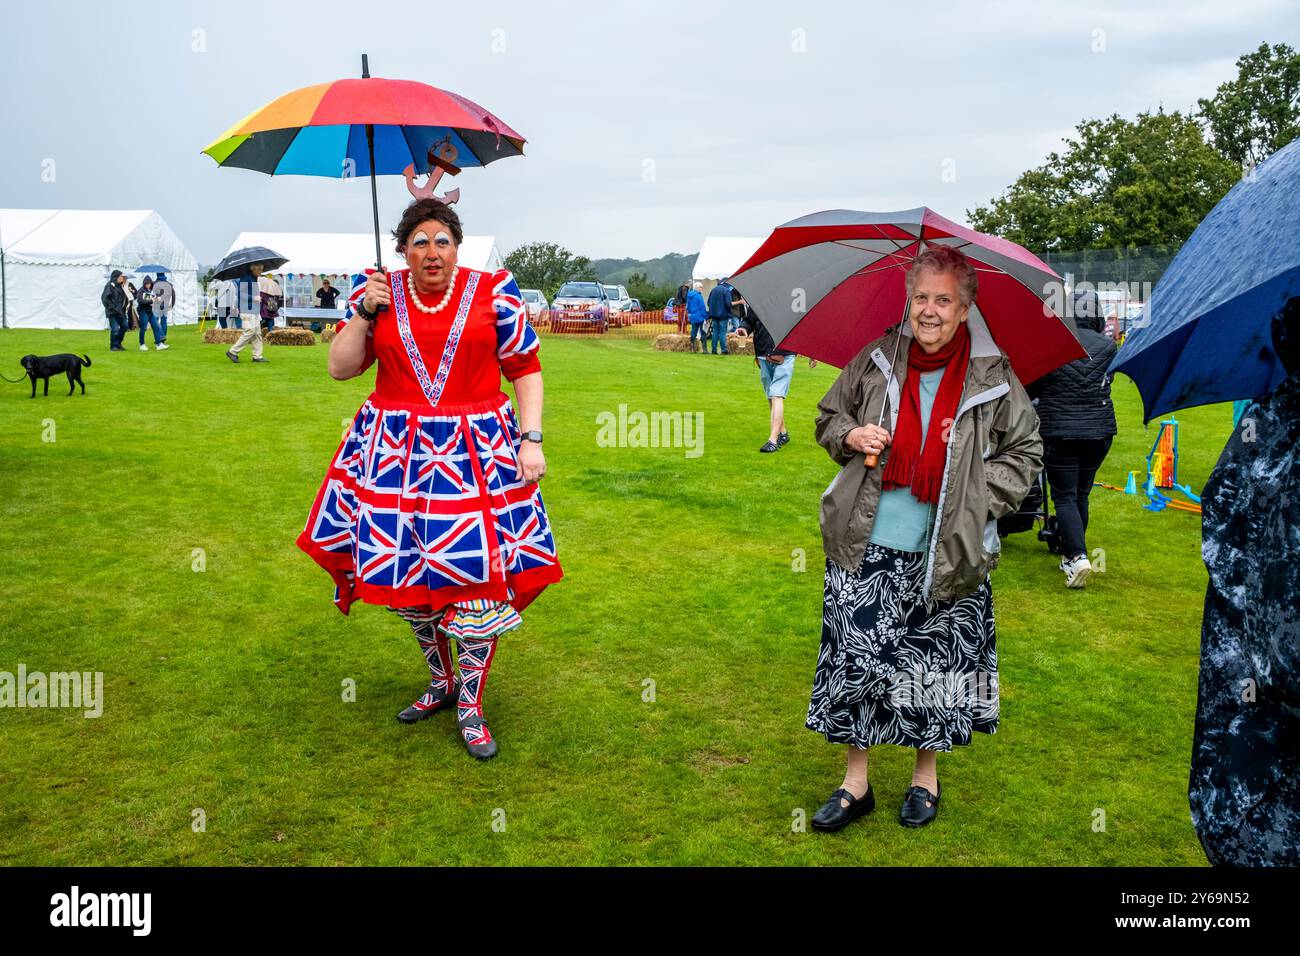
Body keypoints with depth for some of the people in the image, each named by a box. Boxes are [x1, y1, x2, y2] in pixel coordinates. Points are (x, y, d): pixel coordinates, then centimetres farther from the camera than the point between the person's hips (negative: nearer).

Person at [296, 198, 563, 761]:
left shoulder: (493, 293, 0)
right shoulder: (380, 293, 6)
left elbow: (526, 370, 2)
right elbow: (340, 368, 6)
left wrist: (531, 439, -7)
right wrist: (365, 312, -6)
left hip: (477, 455, -2)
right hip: (396, 455, 2)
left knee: (478, 578, -4)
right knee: (409, 575, 8)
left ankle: (470, 706, 13)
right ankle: (441, 682, 31)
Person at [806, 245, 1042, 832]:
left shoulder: (993, 379, -3)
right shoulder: (876, 361, 1)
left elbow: (1025, 452, 6)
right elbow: (828, 416, 14)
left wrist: (980, 501, -7)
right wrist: (850, 435, -8)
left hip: (945, 556, -1)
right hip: (866, 548, 1)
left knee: (933, 666, 10)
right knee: (853, 661, 4)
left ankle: (926, 777, 33)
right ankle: (855, 783, 22)